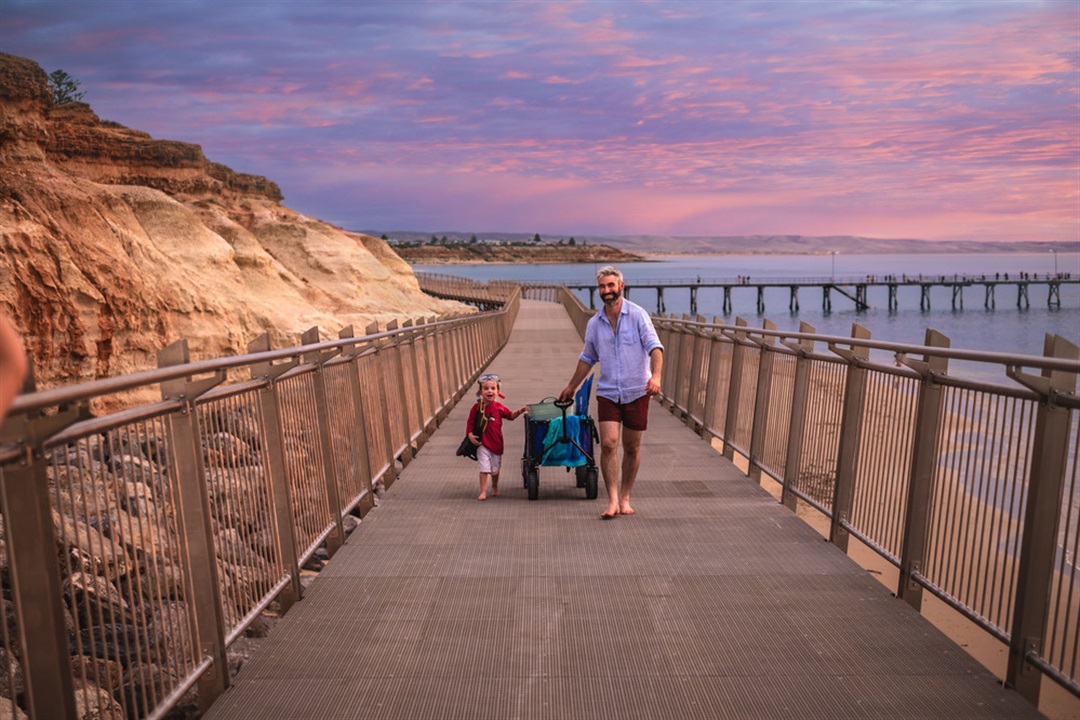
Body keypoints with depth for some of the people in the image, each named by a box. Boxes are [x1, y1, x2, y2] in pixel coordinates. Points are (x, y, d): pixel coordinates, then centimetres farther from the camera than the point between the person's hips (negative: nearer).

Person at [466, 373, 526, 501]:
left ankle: (494, 487, 42)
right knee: (484, 468, -10)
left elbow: (510, 415, 11)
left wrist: (520, 410, -4)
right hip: (482, 443, -3)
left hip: (496, 443, 3)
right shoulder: (477, 407, -9)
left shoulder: (498, 407, -2)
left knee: (495, 468, 18)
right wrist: (471, 435, -19)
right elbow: (470, 423, -5)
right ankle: (483, 492, -1)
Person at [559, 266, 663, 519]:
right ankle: (612, 501, -8)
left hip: (636, 392, -2)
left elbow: (654, 346, -13)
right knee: (608, 444, -12)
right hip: (607, 392, 2)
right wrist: (571, 387, 25)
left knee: (631, 448, 6)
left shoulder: (638, 315, -4)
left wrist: (655, 376, -31)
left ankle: (625, 498, 20)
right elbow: (588, 358, 20)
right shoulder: (594, 323, 7)